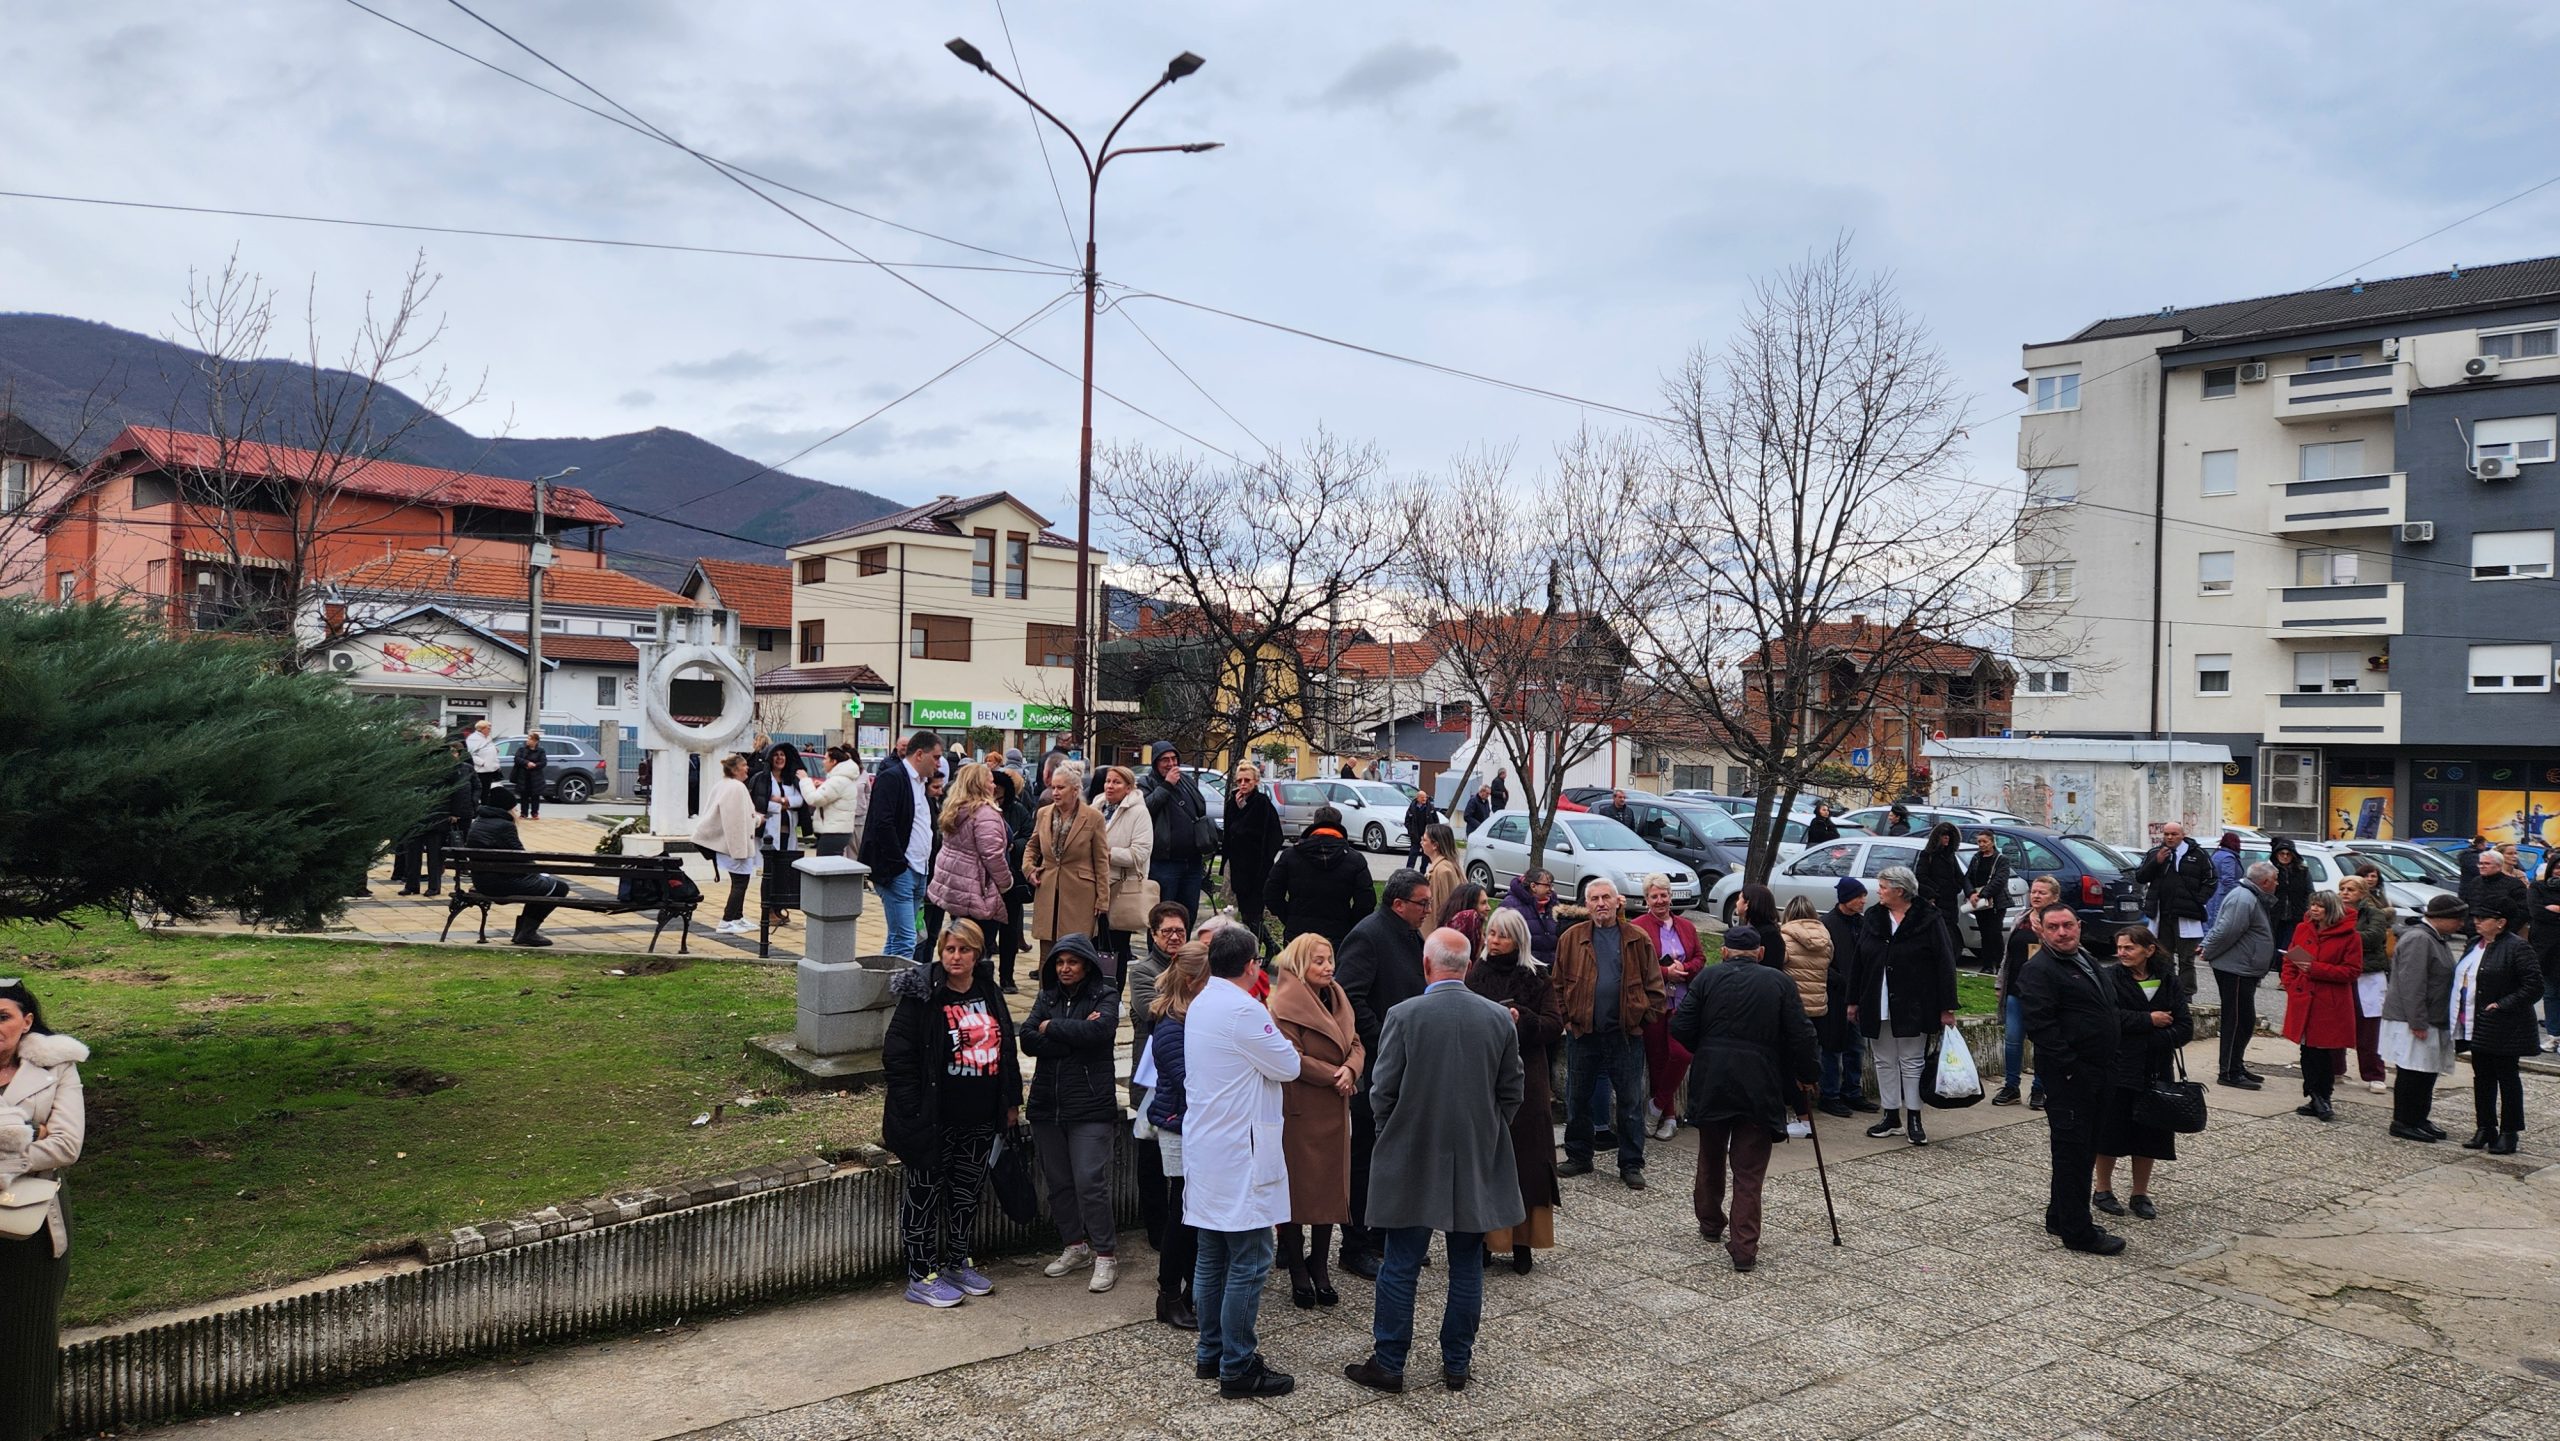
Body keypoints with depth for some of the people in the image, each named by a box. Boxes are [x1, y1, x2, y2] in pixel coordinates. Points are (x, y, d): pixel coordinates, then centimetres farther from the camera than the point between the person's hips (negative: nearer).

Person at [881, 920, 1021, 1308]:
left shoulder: (990, 994, 6)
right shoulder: (921, 996, -14)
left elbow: (1005, 1048, 16)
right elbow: (896, 1055, -14)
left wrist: (1011, 1101, 14)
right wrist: (913, 1112, -17)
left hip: (979, 1119, 6)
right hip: (935, 1120, -6)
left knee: (967, 1191, 17)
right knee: (925, 1193, 5)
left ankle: (957, 1264, 33)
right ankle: (921, 1276, 17)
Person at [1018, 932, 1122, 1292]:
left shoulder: (1105, 997, -2)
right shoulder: (1047, 997, 10)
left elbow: (1099, 1031, -22)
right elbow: (1028, 1040, -4)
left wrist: (1052, 1027, -10)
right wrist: (1075, 1036, -15)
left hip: (1090, 1107, -5)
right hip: (1047, 1106, 5)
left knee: (1090, 1181, -9)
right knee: (1058, 1182, 12)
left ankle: (1106, 1255, 3)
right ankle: (1075, 1248, 27)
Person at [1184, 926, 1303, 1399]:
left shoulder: (1200, 1004, 9)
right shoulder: (1243, 1010, -19)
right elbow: (1289, 1066, -9)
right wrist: (1274, 1040, 7)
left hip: (1205, 1149, 10)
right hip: (1240, 1153, -9)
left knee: (1212, 1259, 16)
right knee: (1248, 1263, -3)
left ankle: (1211, 1354, 24)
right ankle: (1238, 1368, 2)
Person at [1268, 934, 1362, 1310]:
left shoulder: (1336, 998, 12)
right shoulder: (1286, 1004, -14)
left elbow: (1356, 1045, 10)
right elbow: (1292, 1060, -19)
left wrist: (1350, 1070, -10)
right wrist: (1332, 1076, -16)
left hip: (1334, 1111, 8)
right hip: (1298, 1112, -8)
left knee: (1331, 1188, 11)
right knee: (1296, 1190, 1)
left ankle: (1319, 1268, 24)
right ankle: (1298, 1274, 14)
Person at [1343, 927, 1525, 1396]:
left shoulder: (1404, 1016, -13)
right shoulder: (1500, 1018, -3)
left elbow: (1382, 1090, -8)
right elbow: (1513, 1091, 4)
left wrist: (1391, 1138, 9)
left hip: (1413, 1163, -3)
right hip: (1478, 1163, 3)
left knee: (1400, 1267, 6)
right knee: (1466, 1266, 12)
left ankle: (1388, 1363, 14)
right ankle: (1457, 1364, 20)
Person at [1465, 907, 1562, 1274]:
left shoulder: (1535, 977, 1)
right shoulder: (1475, 974, 7)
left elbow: (1555, 1024, -3)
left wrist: (1523, 1019, -18)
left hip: (1524, 1081, -1)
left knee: (1524, 1159, 0)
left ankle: (1521, 1243, 8)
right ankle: (1483, 1237, 9)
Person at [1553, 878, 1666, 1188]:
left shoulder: (1637, 939, 1)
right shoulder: (1572, 939, 3)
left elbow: (1654, 986, 3)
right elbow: (1559, 985, 6)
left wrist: (1643, 1018, -4)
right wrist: (1567, 1018, -1)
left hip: (1626, 1034, -1)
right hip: (1582, 1033, 1)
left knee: (1631, 1101, 6)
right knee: (1577, 1098, 11)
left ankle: (1631, 1164, 16)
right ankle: (1578, 1157, 25)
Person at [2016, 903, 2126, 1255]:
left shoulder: (2089, 961, 16)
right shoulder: (2038, 971, -14)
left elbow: (2110, 1012, 25)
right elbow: (2040, 1025, -21)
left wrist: (2110, 1067, 18)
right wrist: (2070, 1067, -23)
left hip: (2099, 1074, 10)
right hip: (2069, 1077, -10)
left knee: (2086, 1149, 17)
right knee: (2073, 1150, -3)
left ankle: (2061, 1217, 28)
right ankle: (2077, 1232, 4)